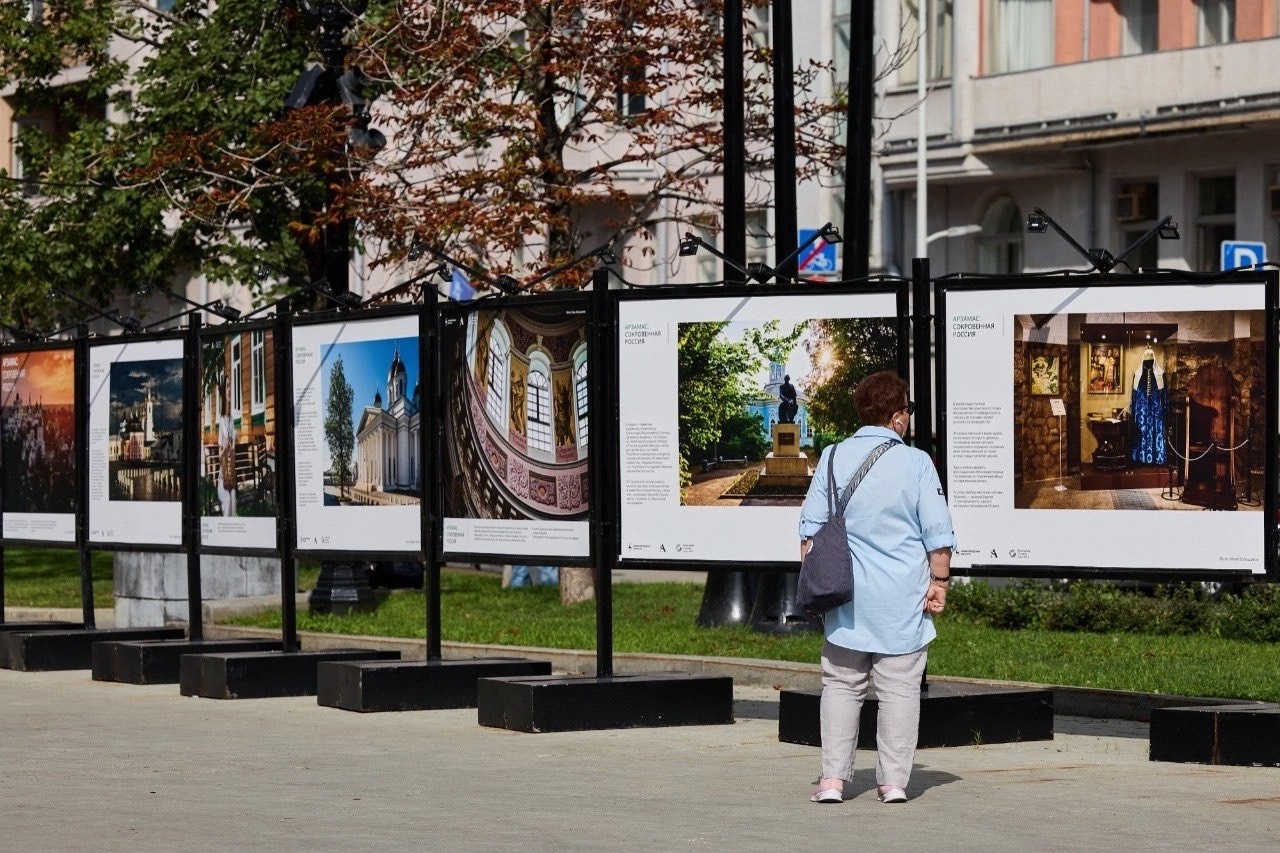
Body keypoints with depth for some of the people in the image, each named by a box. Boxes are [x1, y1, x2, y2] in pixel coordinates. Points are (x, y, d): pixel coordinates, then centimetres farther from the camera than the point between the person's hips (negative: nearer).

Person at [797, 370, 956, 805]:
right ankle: (894, 781, 4)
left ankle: (833, 778, 3)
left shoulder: (833, 458, 1)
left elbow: (810, 529, 4)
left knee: (841, 685, 9)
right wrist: (939, 582, 4)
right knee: (899, 689, 5)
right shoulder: (916, 463, -5)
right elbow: (938, 534, -5)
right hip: (903, 599, -2)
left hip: (847, 597, 2)